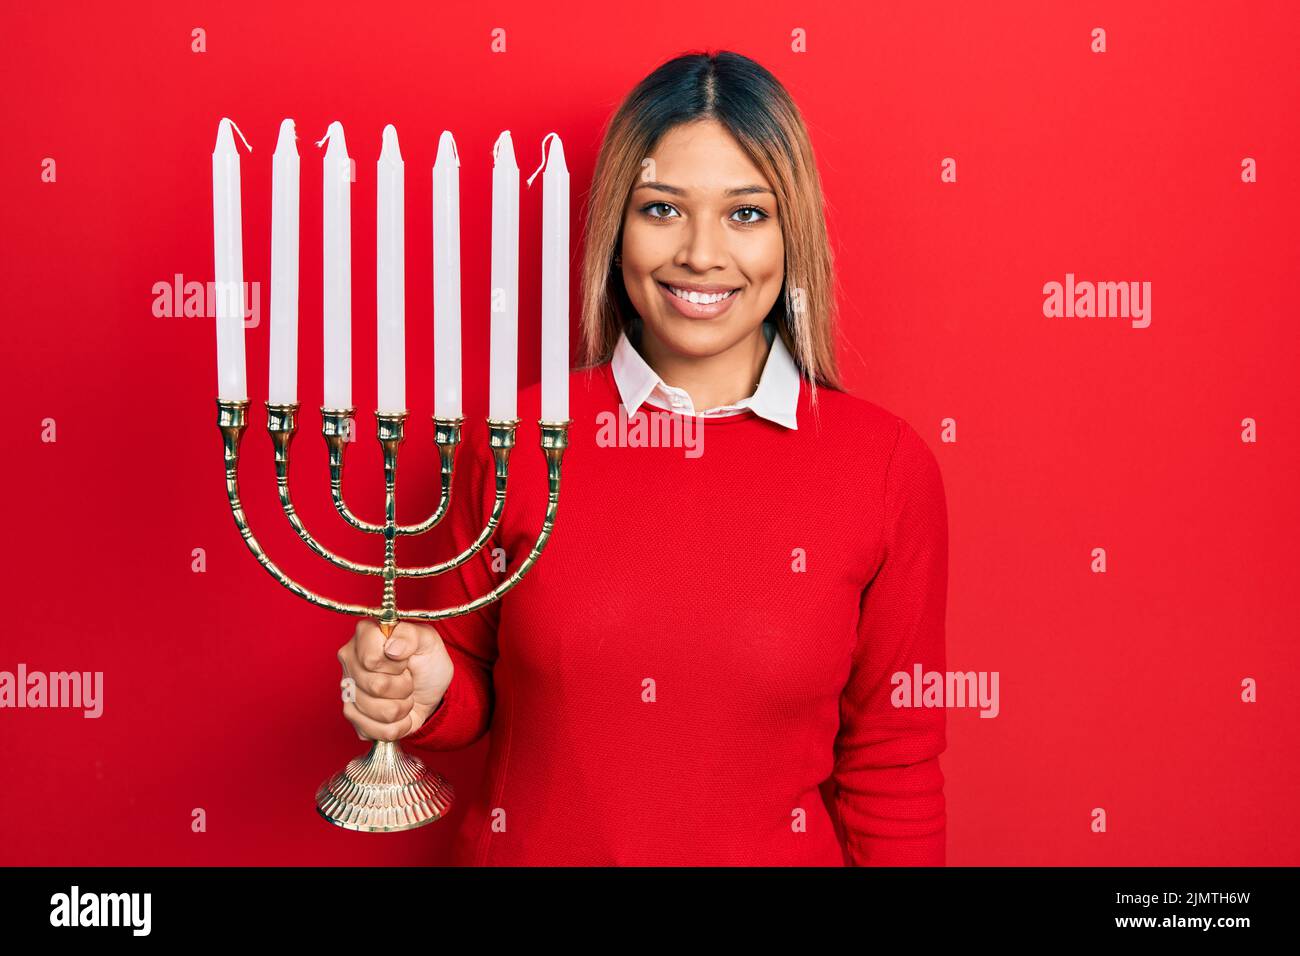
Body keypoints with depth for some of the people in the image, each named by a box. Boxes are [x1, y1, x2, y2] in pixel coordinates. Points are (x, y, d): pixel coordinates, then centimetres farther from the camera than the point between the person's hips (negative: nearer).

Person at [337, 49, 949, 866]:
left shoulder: (888, 466, -13)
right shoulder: (514, 438, -11)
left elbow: (891, 766, -5)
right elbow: (474, 683, 2)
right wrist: (422, 693, -17)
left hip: (779, 848, 0)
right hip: (530, 845, 1)